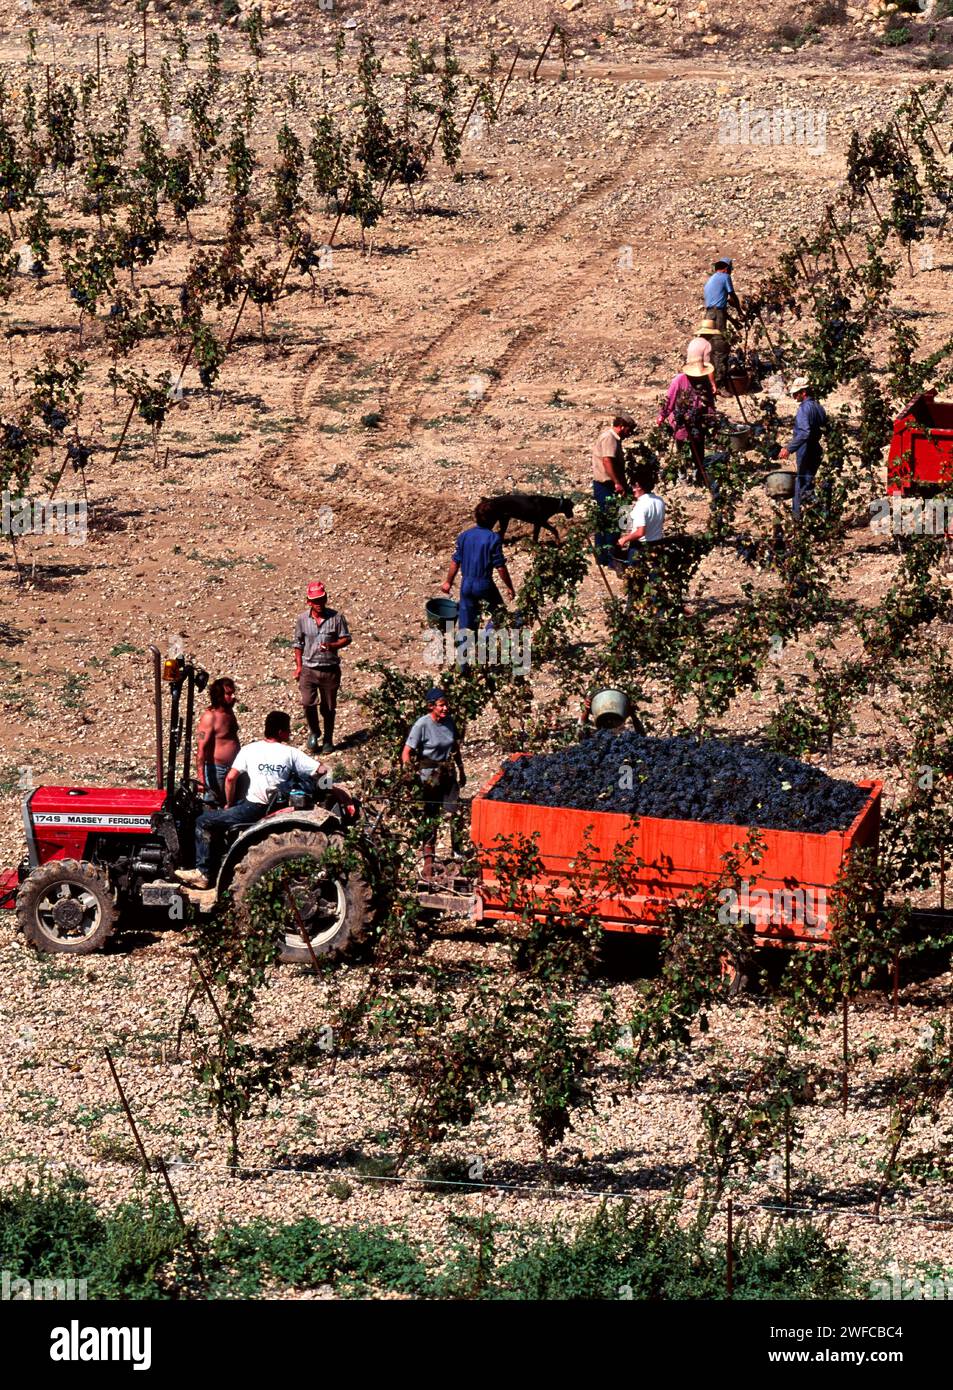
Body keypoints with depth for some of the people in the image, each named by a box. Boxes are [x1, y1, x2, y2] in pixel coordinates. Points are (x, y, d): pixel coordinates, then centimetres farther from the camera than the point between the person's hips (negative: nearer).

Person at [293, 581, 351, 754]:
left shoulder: (336, 617, -6)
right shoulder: (302, 619, 0)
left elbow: (346, 639, -2)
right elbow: (298, 644, 9)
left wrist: (331, 646, -21)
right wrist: (298, 666, 4)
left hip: (330, 670, 0)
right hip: (309, 669, 0)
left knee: (329, 708, 8)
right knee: (307, 703, -12)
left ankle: (328, 740, 24)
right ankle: (314, 732, 14)